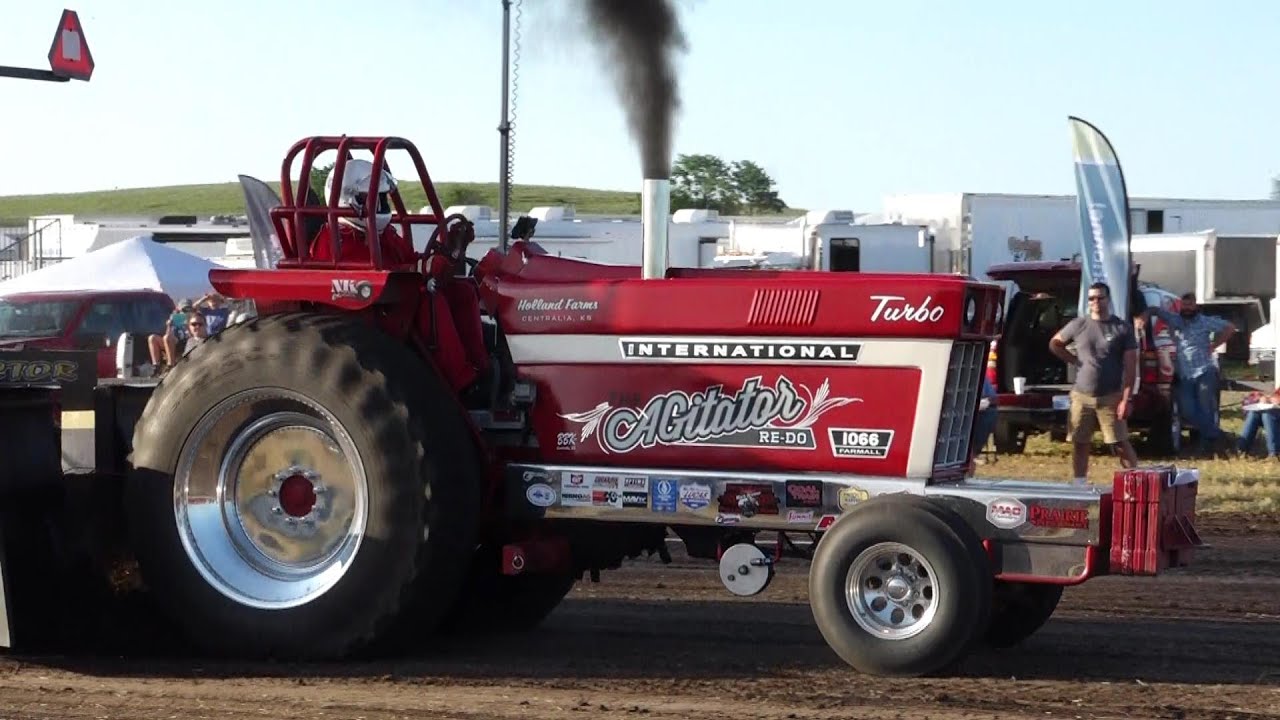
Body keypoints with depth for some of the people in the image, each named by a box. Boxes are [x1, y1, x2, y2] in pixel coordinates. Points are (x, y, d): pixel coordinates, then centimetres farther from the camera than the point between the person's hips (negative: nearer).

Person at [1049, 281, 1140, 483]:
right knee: (1079, 444, 7)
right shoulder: (1079, 325, 4)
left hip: (1111, 398, -3)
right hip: (1081, 396, 3)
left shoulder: (1122, 328, -2)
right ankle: (1079, 487, 16)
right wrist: (1074, 360, 5)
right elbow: (1055, 344, 20)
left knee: (1121, 444, -5)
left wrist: (1126, 399, -12)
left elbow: (1130, 367, -4)